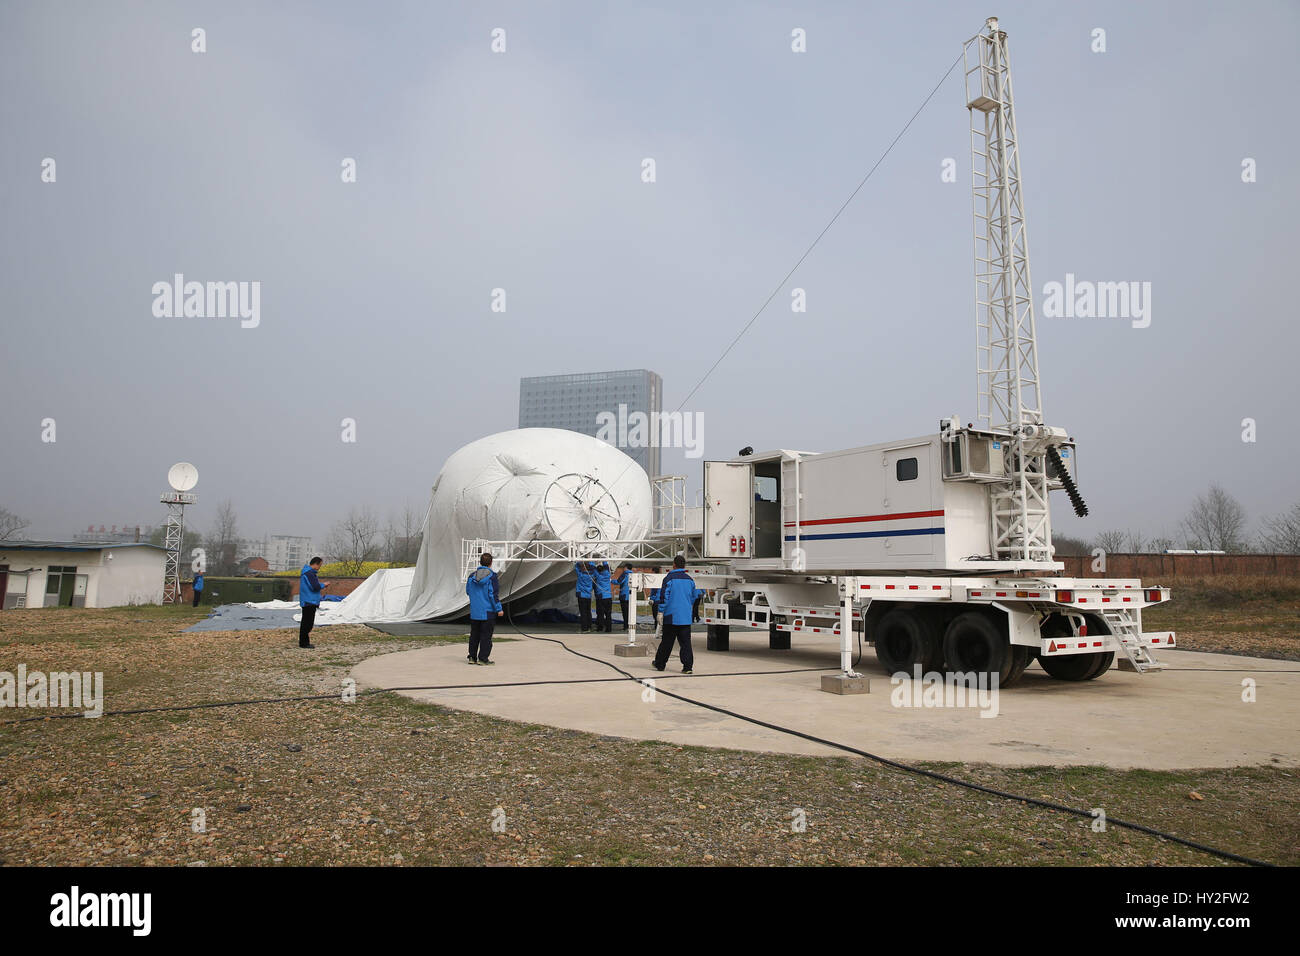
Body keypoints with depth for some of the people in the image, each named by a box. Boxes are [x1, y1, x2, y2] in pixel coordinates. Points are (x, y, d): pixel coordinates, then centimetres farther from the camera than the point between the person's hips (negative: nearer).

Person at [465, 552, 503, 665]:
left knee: (474, 634, 15)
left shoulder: (472, 575, 2)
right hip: (488, 611, -5)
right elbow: (494, 594, -14)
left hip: (474, 612, 5)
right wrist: (498, 609, -7)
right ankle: (482, 658, 1)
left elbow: (468, 591, 13)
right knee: (486, 635, 1)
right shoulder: (492, 576, -13)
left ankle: (472, 657, 18)